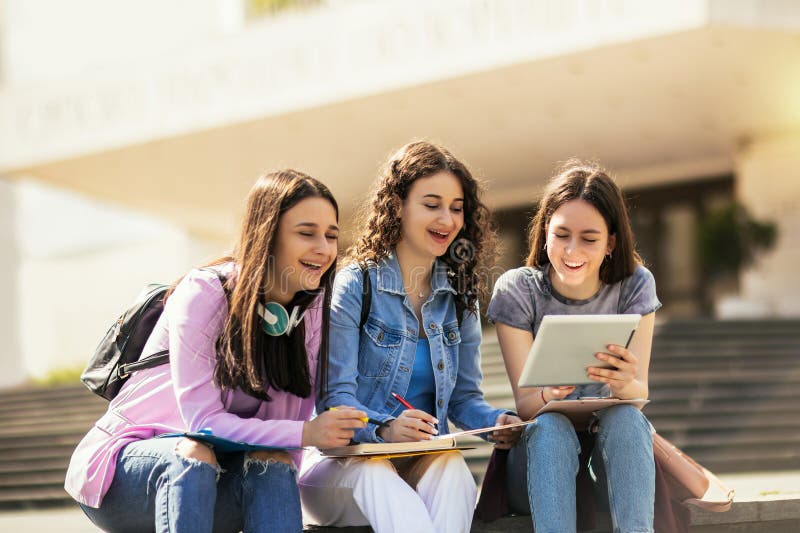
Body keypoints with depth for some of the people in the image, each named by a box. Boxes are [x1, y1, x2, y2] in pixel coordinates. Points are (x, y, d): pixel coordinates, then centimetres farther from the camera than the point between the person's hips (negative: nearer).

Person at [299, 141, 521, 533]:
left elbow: (463, 397, 13)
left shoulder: (459, 297, 14)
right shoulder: (353, 288, -3)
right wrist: (384, 428, -34)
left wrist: (495, 421, -12)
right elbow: (335, 400, -12)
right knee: (373, 471, -40)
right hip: (341, 466, -4)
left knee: (451, 465, -34)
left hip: (424, 467, 4)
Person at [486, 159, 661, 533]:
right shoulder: (516, 290, -4)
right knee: (551, 425, -34)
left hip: (611, 454, 1)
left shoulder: (634, 285, -1)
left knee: (625, 417, -32)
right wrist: (549, 394, -35)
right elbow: (525, 404, -10)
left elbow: (641, 393, -10)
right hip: (540, 459, -1)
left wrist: (625, 384, -36)